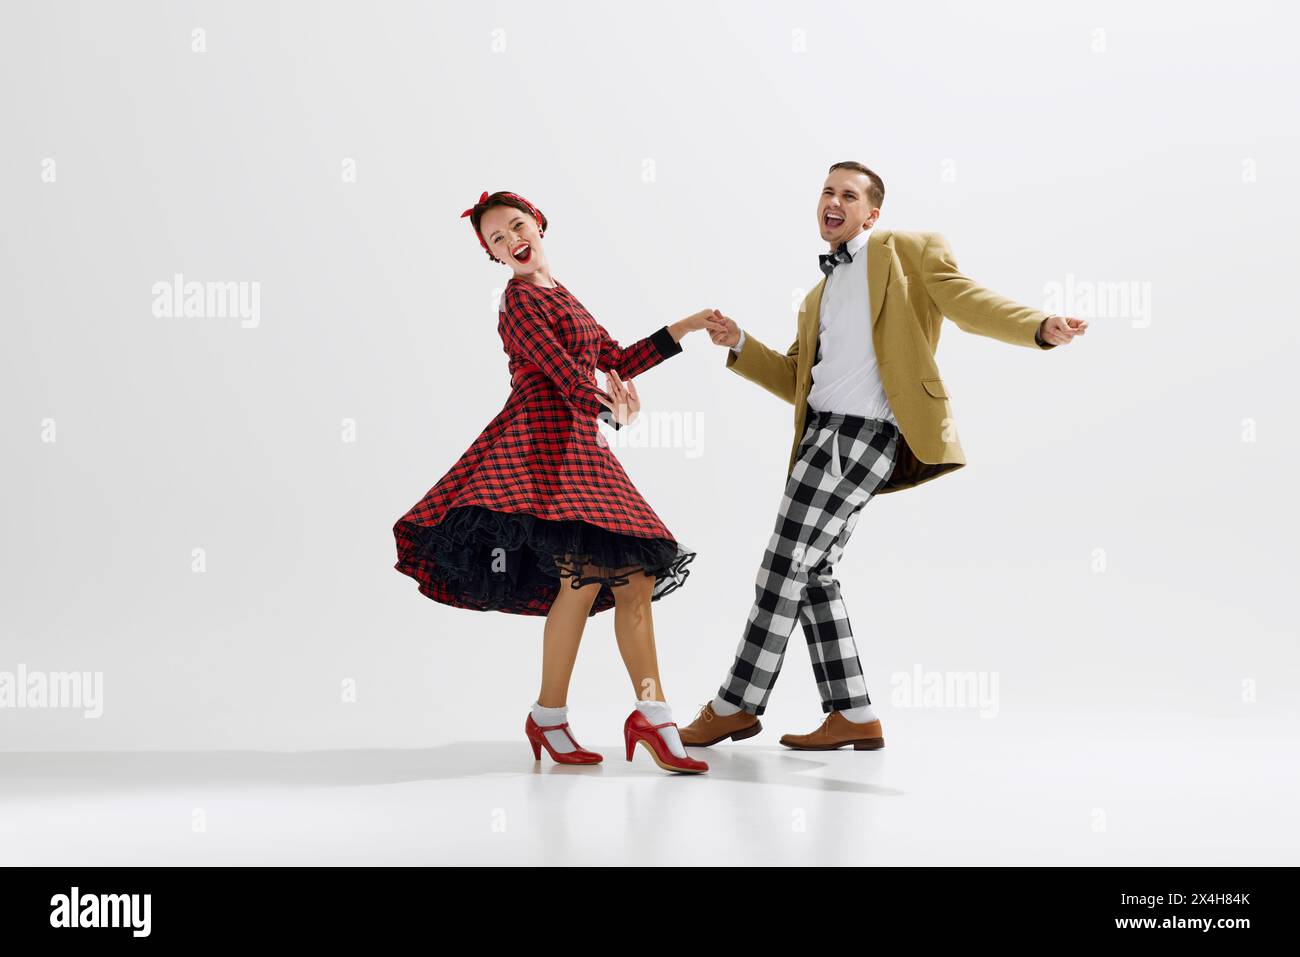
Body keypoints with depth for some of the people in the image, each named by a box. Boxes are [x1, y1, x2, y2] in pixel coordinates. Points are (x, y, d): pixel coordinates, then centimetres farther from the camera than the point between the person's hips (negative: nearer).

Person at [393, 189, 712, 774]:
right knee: (586, 569, -21)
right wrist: (613, 411, -4)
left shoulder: (559, 297, 25)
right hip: (542, 437, -9)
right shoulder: (520, 299, -2)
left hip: (581, 445, 9)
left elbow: (618, 361, 25)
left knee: (637, 573, 1)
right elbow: (562, 370, -11)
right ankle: (549, 717, -10)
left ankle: (653, 716, 2)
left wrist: (684, 329, 21)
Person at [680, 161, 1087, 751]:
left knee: (787, 565, -9)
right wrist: (739, 345, 14)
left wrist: (1040, 327, -21)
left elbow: (968, 303, -4)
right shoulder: (818, 297, 28)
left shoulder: (909, 250, 8)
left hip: (866, 433, -8)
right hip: (820, 434, 8)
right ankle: (852, 715, 11)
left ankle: (736, 705, -1)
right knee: (811, 572, 5)